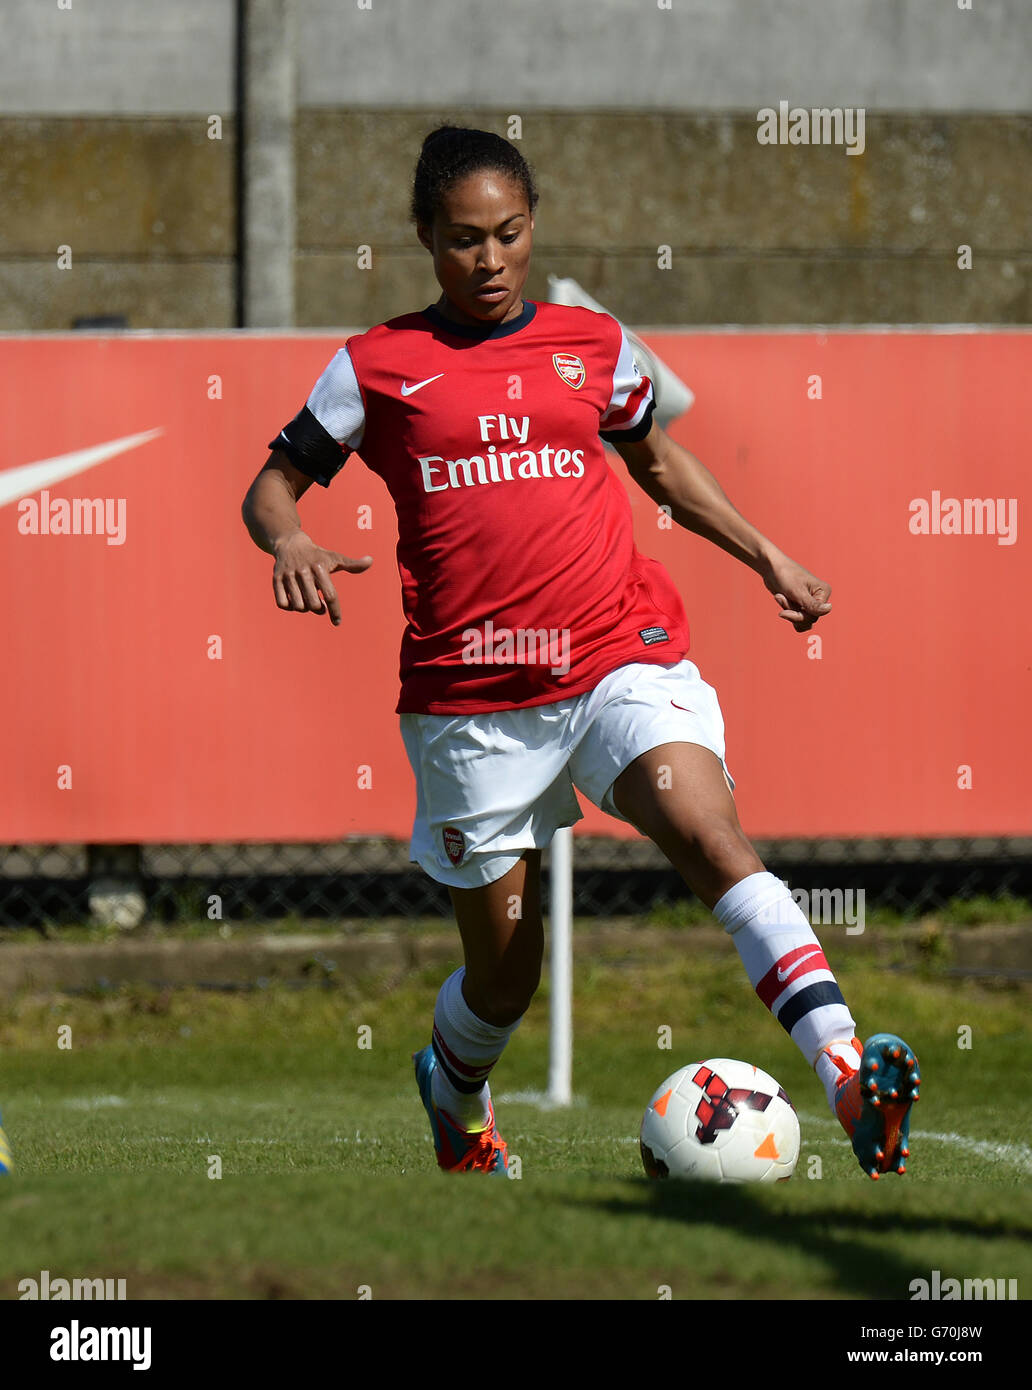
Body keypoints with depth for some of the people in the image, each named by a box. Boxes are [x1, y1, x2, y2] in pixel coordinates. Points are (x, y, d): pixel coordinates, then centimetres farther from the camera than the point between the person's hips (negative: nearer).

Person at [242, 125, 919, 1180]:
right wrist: (289, 544, -13)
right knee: (504, 974, 7)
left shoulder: (591, 343, 11)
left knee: (707, 833, -28)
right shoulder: (379, 366, 4)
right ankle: (454, 1094, 44)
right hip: (471, 700, 0)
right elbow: (274, 483, 10)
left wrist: (765, 555, 23)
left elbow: (655, 458, 28)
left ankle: (851, 1082, -42)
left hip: (618, 658, 0)